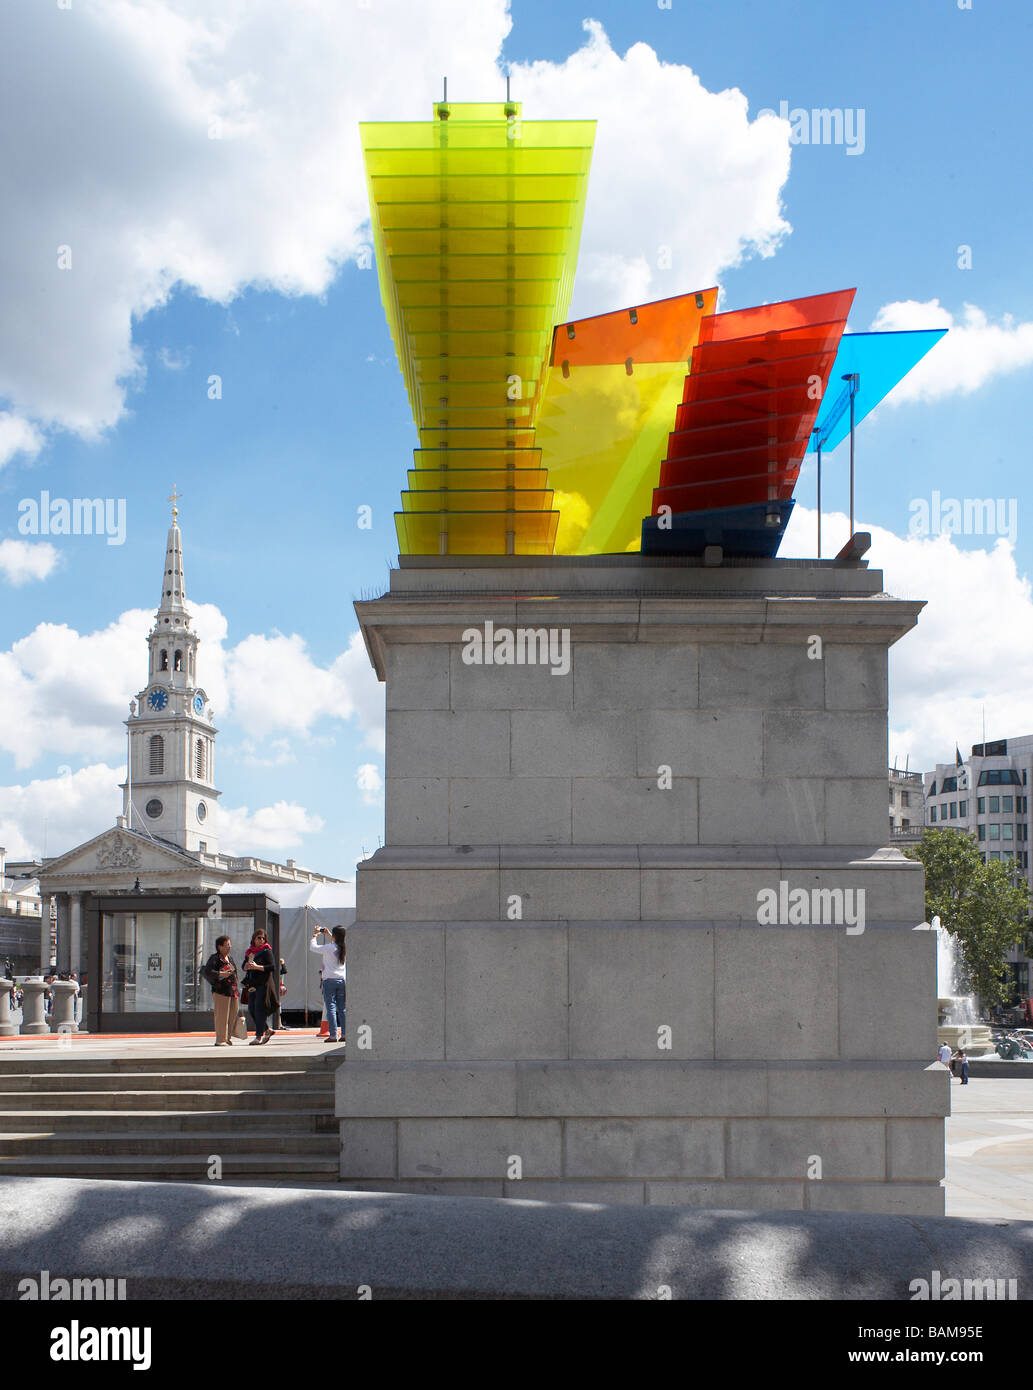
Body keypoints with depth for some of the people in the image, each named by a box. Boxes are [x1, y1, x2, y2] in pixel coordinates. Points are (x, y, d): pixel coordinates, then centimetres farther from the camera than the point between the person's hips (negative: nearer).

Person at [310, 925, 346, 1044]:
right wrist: (328, 933, 35)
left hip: (330, 980, -5)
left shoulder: (329, 948, -12)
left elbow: (312, 947, -1)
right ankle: (344, 1034, 5)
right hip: (342, 980, 5)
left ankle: (333, 1035, -9)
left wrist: (315, 935, 13)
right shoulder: (344, 948, 3)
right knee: (342, 1008, 9)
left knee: (331, 1008, -4)